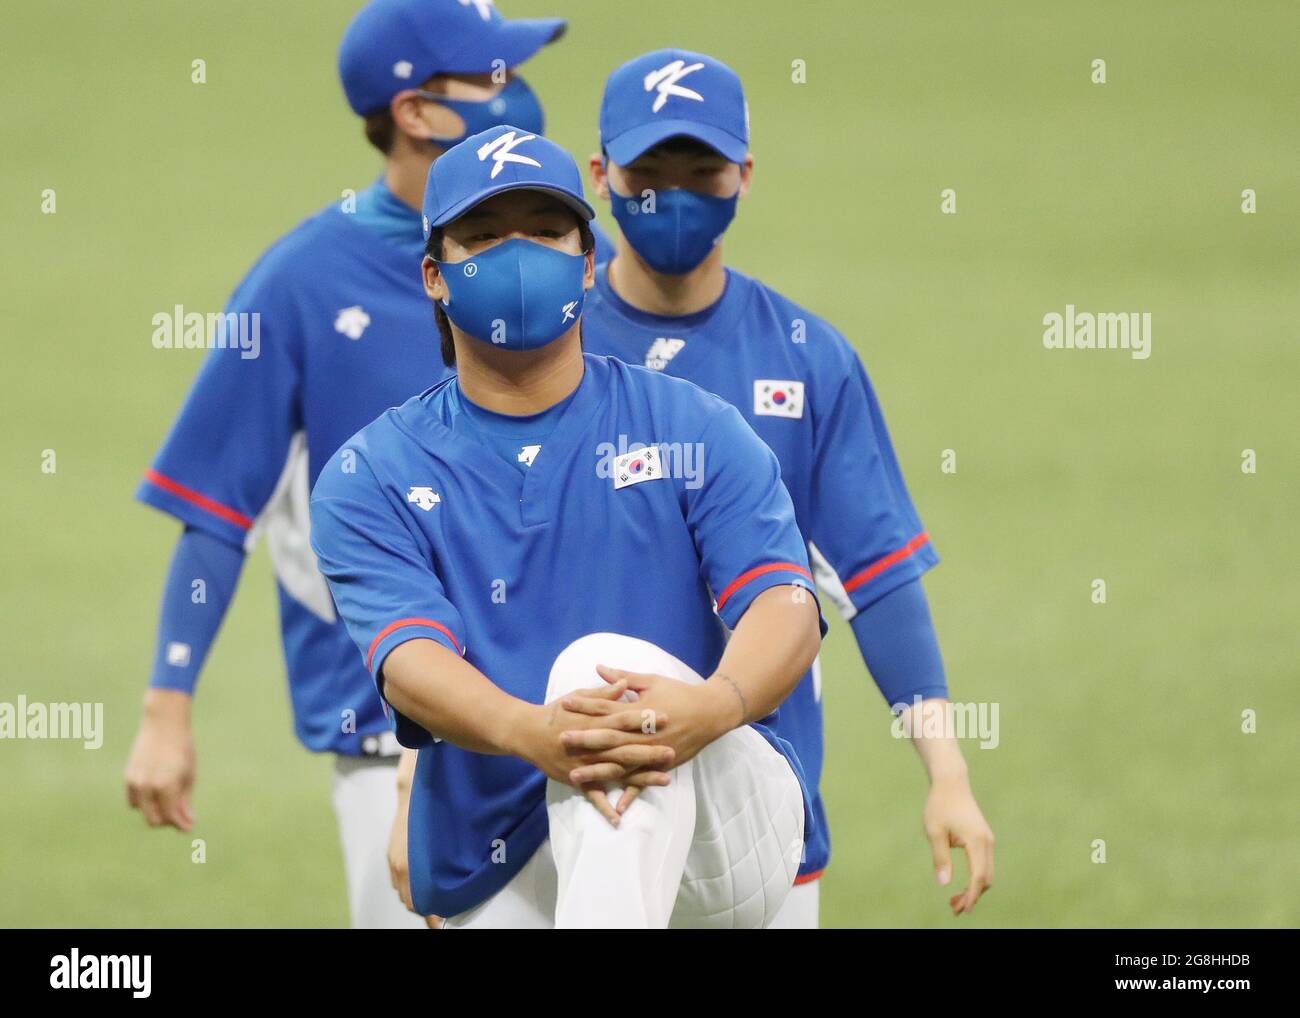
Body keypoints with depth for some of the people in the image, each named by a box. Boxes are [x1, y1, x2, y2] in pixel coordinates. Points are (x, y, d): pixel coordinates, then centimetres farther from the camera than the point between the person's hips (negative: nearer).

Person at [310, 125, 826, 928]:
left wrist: (713, 706, -35)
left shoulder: (693, 430, 6)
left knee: (604, 661, -32)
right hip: (503, 878, 1)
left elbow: (785, 603, -9)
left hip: (728, 826, -1)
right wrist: (532, 733, -37)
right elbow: (407, 656, -12)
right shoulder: (370, 477, 6)